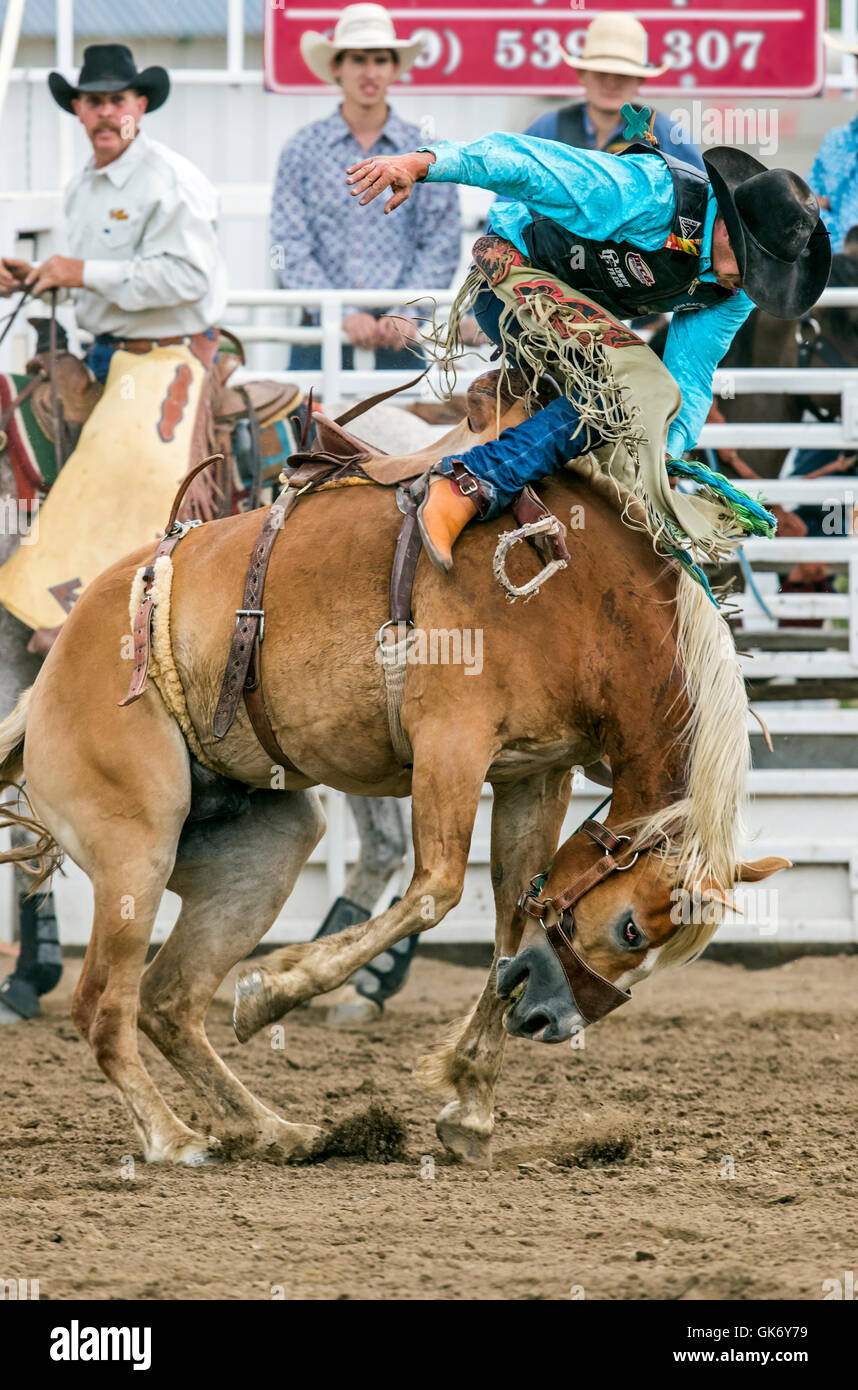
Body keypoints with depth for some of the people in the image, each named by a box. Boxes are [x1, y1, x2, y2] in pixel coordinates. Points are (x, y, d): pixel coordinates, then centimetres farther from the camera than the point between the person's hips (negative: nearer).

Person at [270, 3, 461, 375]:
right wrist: (344, 314, -13)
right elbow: (290, 248, -1)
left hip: (399, 343, 0)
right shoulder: (302, 150, 6)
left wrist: (405, 313, -13)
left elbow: (441, 246, 3)